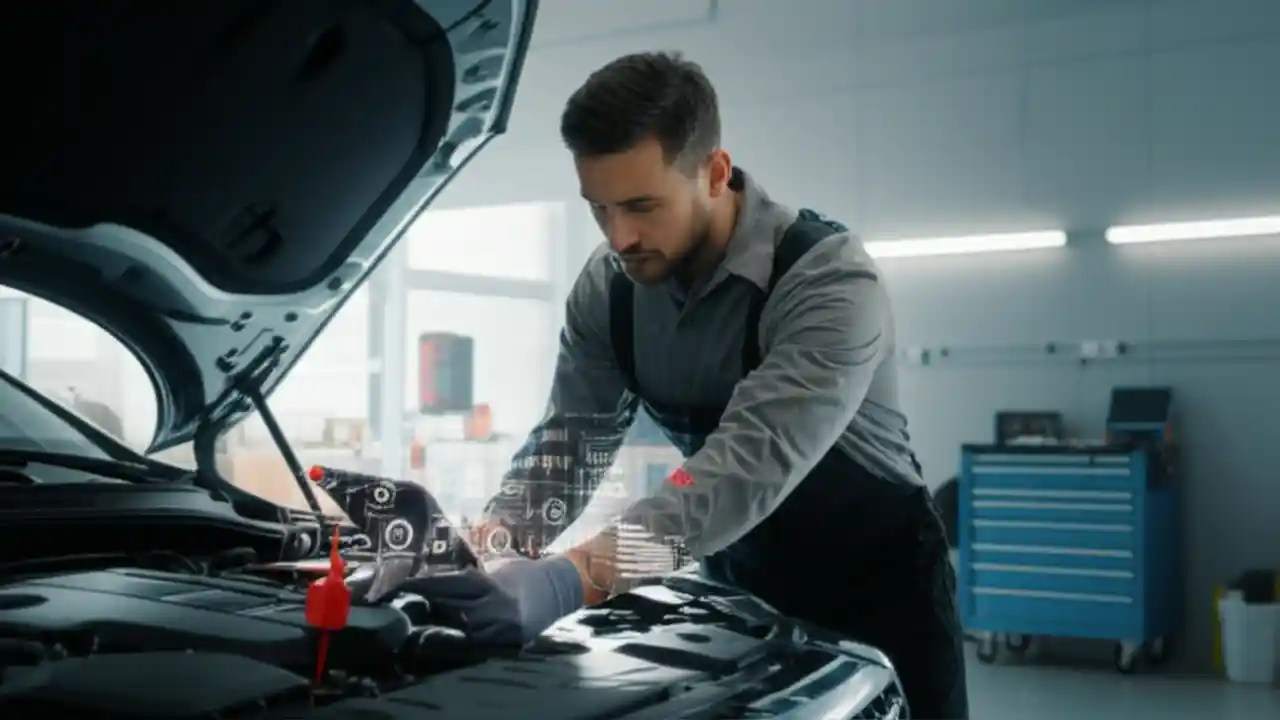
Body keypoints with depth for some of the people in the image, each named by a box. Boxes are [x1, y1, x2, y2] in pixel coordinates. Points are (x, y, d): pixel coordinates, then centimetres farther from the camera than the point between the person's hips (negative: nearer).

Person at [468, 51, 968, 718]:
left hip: (875, 581, -5)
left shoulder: (830, 279, -30)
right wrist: (500, 535, -29)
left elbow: (757, 458, -42)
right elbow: (573, 432, -8)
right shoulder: (607, 286, -10)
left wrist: (592, 568, -54)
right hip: (739, 578, 5)